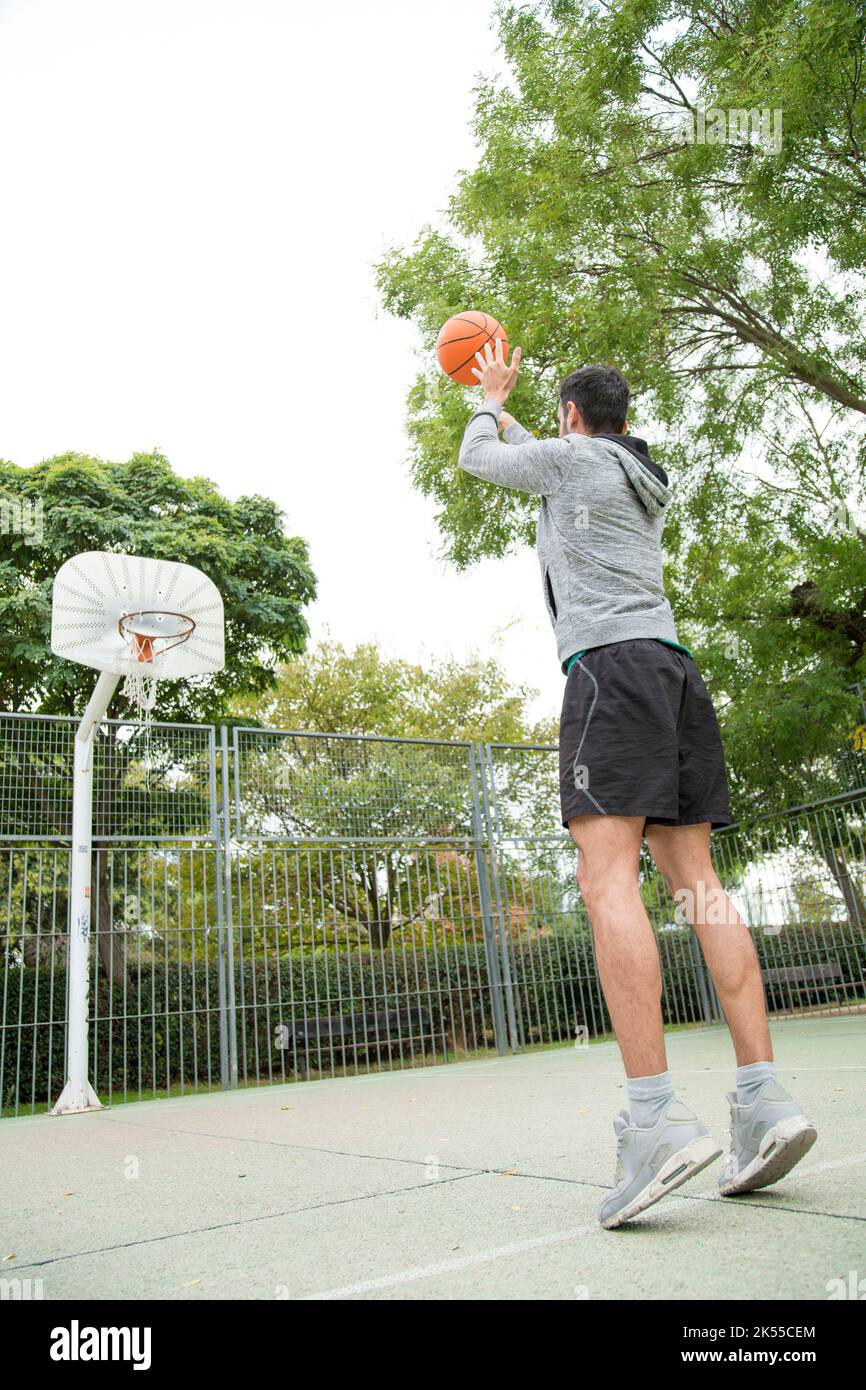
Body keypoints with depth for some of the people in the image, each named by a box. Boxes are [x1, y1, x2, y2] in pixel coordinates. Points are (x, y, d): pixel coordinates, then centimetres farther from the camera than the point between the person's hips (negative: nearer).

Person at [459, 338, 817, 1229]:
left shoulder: (573, 456, 8)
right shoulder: (643, 480, 29)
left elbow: (476, 459, 23)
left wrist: (492, 397, 42)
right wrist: (502, 410, 59)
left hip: (610, 663, -8)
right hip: (673, 665, 8)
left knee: (606, 875, -18)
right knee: (694, 878, 0)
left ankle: (656, 1118, -26)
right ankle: (763, 1098, -6)